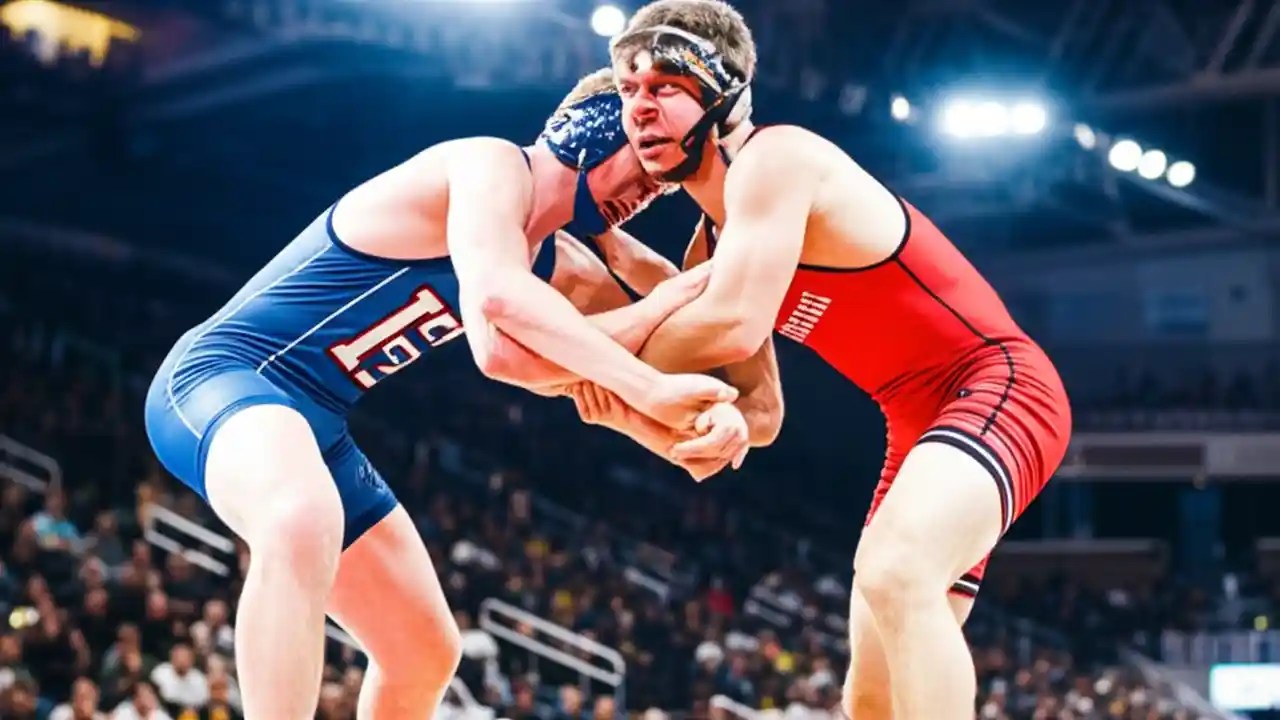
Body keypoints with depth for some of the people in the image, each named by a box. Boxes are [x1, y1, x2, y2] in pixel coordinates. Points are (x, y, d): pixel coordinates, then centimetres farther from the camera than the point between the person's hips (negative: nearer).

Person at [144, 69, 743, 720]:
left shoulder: (562, 269, 14)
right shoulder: (494, 165, -14)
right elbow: (499, 295, -34)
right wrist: (650, 389, -34)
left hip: (313, 427, 11)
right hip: (218, 376, -10)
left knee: (426, 652, 16)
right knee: (305, 521, -44)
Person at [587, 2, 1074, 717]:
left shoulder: (774, 157, -16)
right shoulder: (713, 246, 12)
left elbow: (734, 326, -28)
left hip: (998, 388, -10)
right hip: (922, 425, 10)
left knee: (893, 572, -37)